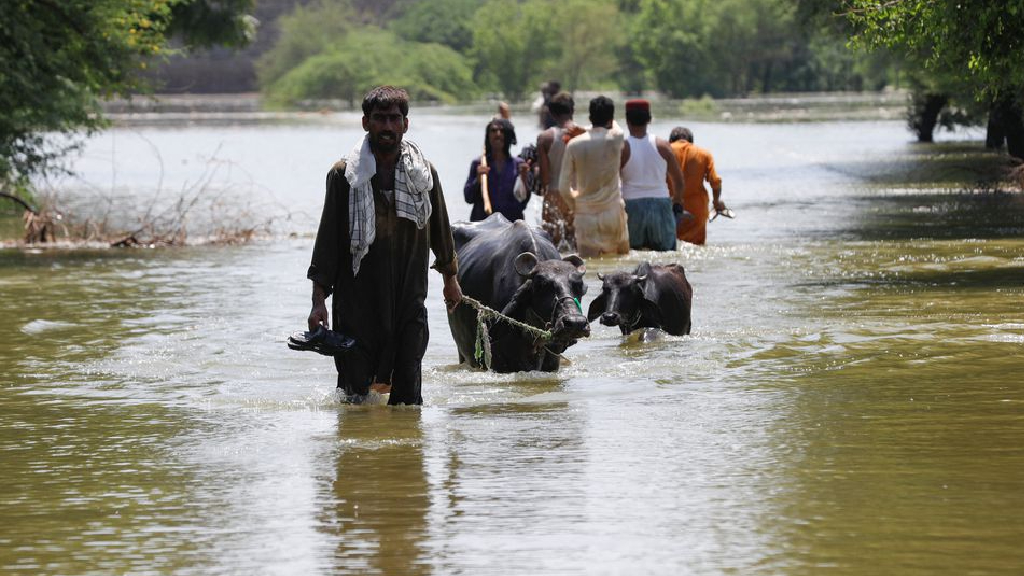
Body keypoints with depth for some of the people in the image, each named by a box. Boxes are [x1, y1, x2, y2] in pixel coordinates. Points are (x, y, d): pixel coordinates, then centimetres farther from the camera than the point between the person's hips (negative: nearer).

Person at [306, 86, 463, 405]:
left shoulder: (424, 173, 6)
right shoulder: (344, 175, -2)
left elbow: (440, 229, 20)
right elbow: (327, 239, -1)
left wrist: (450, 277, 27)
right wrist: (318, 299, -5)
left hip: (409, 300, 2)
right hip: (357, 302, -2)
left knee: (408, 391, -2)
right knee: (355, 393, -3)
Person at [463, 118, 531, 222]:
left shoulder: (518, 164, 7)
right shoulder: (478, 164, 6)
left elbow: (524, 200, 5)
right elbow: (468, 197, 2)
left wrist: (524, 178, -9)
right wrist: (478, 180, -12)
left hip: (511, 222, 0)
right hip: (483, 222, 0)